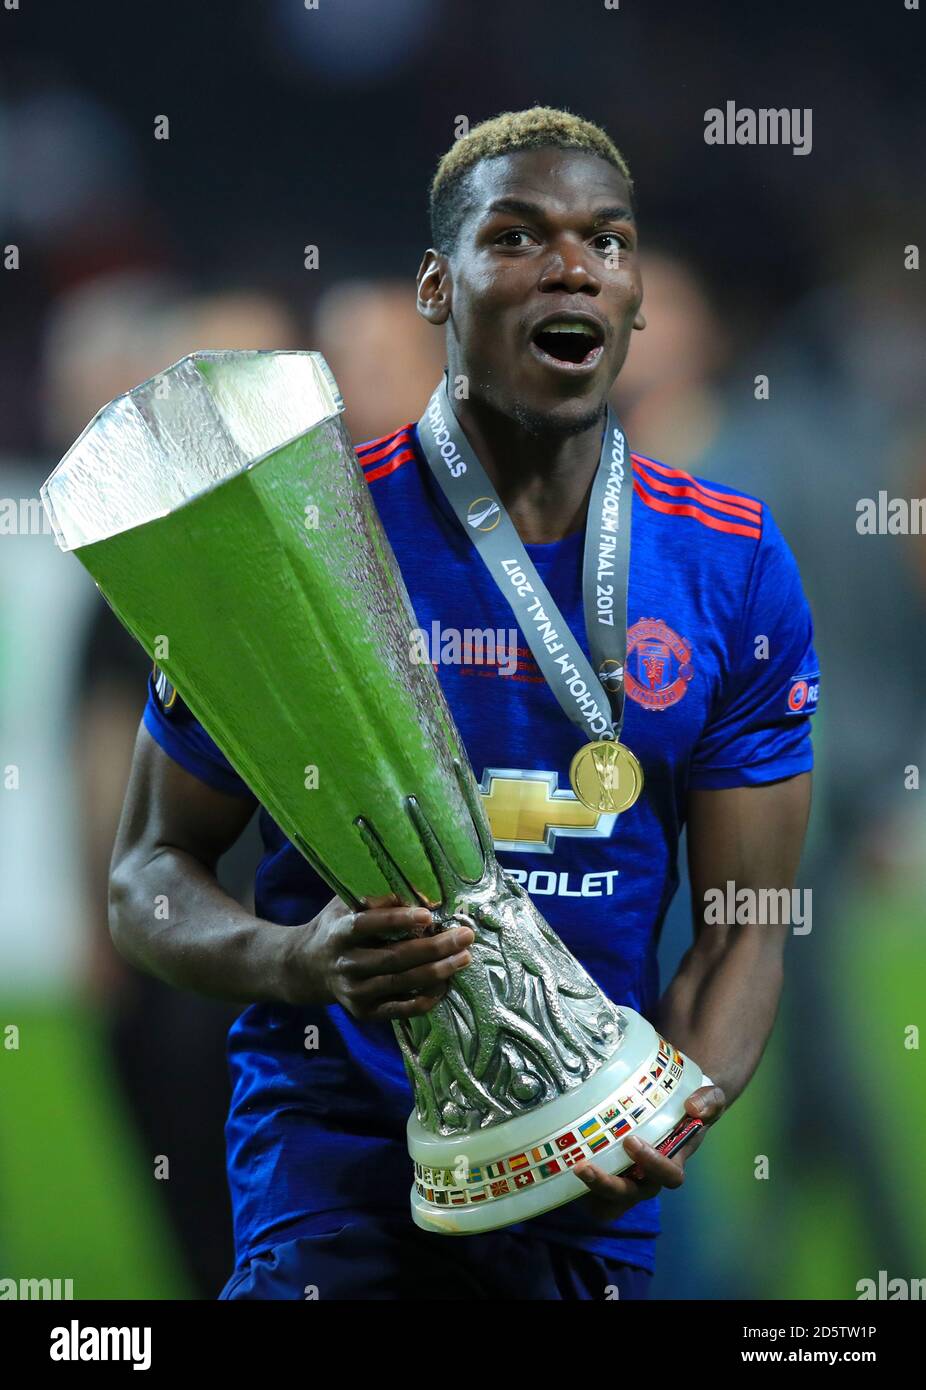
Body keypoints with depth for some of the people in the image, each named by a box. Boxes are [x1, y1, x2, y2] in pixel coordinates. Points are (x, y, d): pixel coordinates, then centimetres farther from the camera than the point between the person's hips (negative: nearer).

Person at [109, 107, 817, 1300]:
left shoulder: (734, 571, 2)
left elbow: (744, 923, 5)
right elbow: (149, 875, -2)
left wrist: (678, 1108, -15)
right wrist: (302, 962, -23)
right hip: (343, 1127, -4)